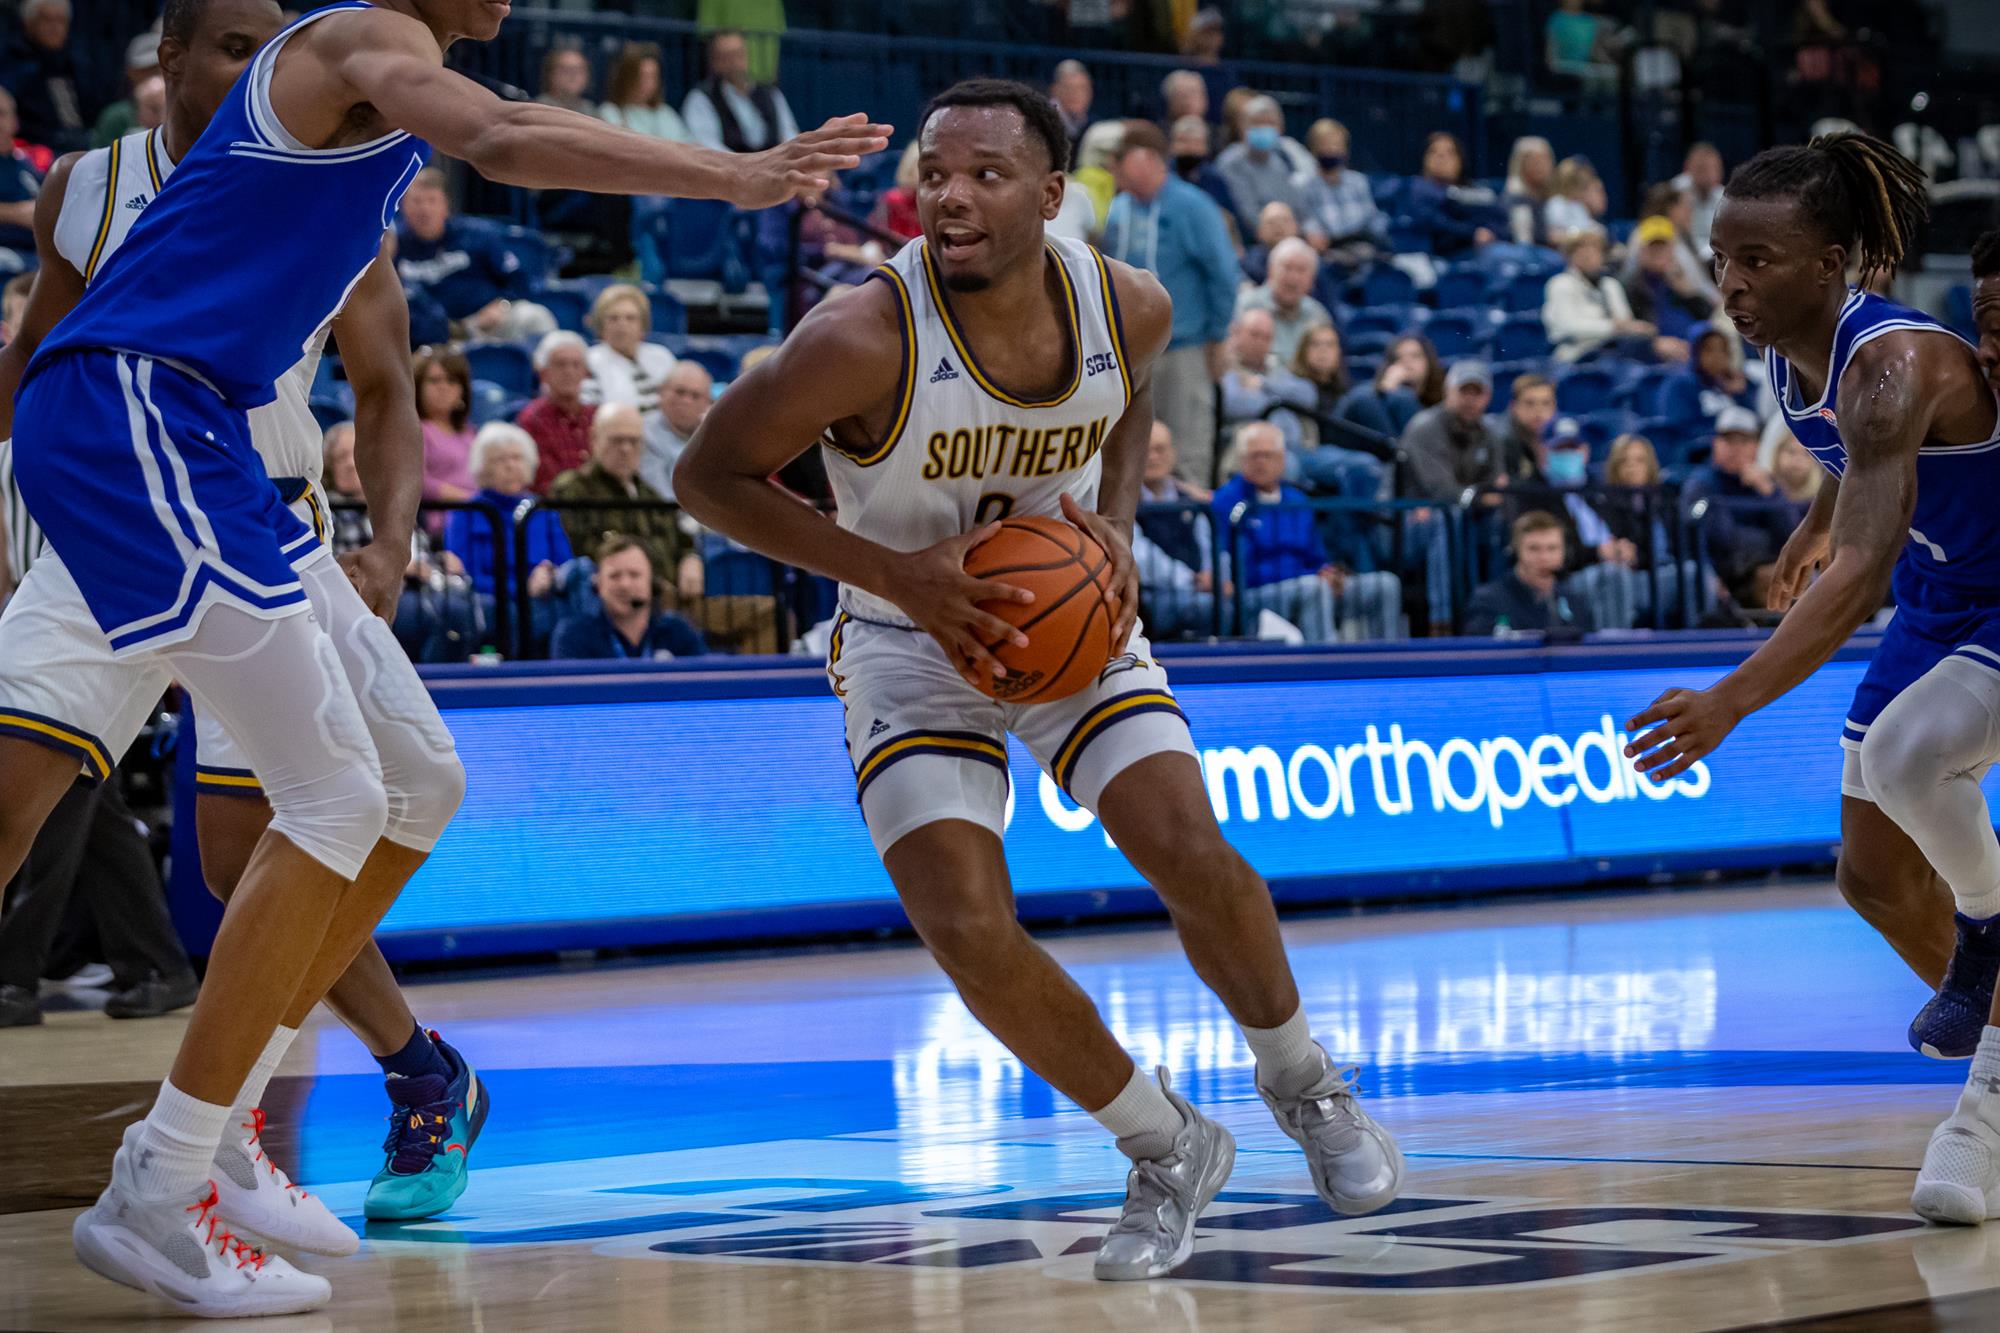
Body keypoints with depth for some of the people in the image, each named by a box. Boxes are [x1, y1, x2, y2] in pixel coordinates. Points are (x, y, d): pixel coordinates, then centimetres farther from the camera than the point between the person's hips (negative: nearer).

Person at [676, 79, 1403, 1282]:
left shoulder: (1131, 307, -16)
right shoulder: (864, 341, -29)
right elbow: (710, 475, -19)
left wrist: (1117, 527, -9)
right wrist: (894, 573, -28)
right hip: (913, 641, -2)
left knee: (1195, 858, -14)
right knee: (970, 931, -16)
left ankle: (1301, 1080, 18)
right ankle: (1167, 1148, 7)